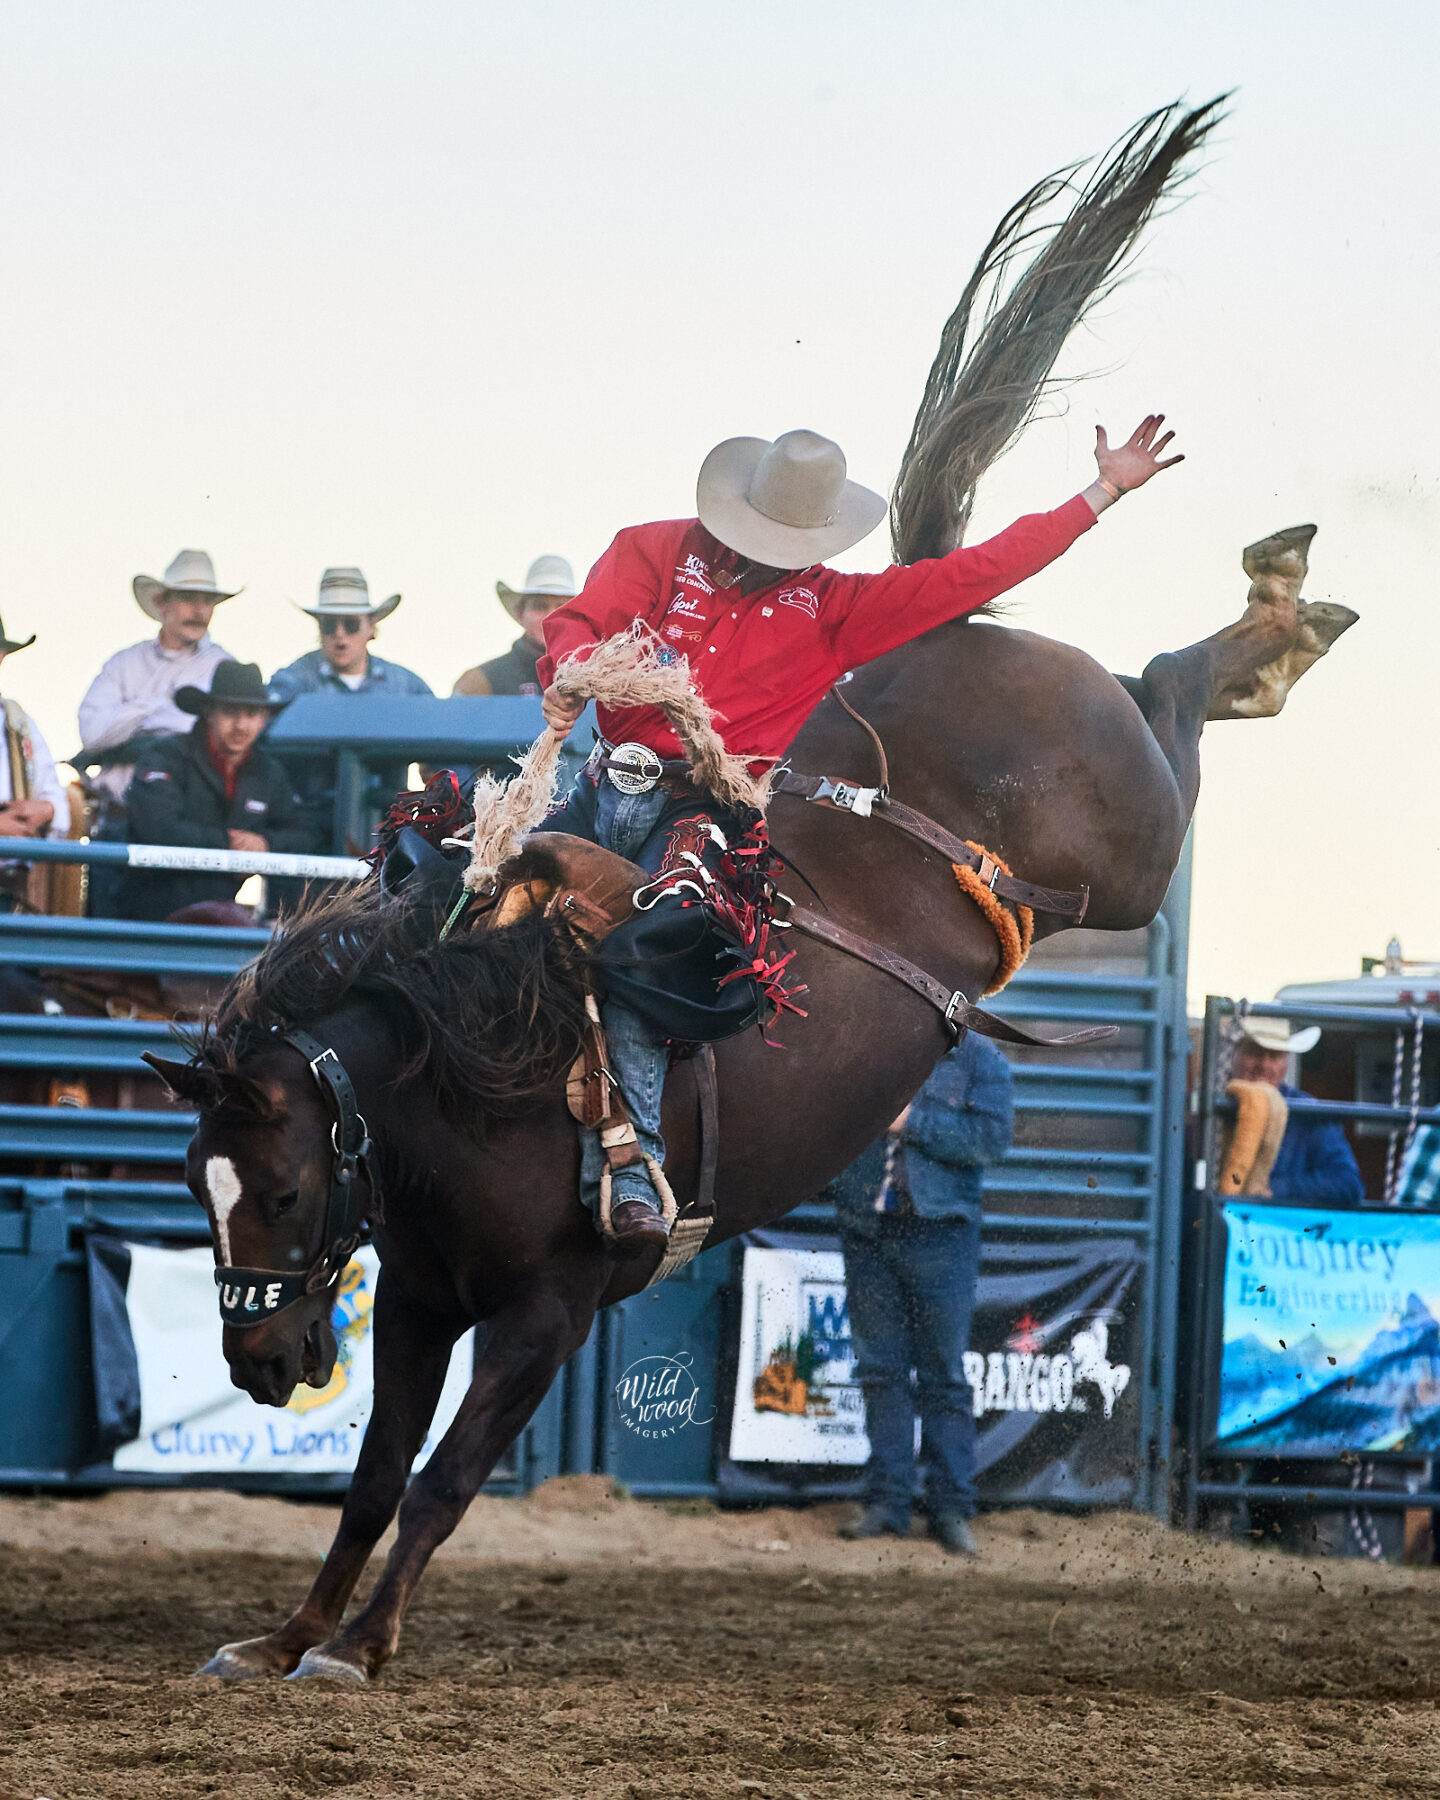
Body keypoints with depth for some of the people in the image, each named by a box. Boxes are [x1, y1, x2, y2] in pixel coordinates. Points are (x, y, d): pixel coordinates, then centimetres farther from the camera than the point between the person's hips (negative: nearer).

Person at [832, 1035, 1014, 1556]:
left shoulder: (978, 1059, 3)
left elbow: (991, 1137, -10)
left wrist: (912, 1122, -13)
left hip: (938, 1234, -3)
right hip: (867, 1231, 3)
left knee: (943, 1377, -1)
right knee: (880, 1371, 4)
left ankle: (951, 1508, 3)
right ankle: (886, 1503, 9)